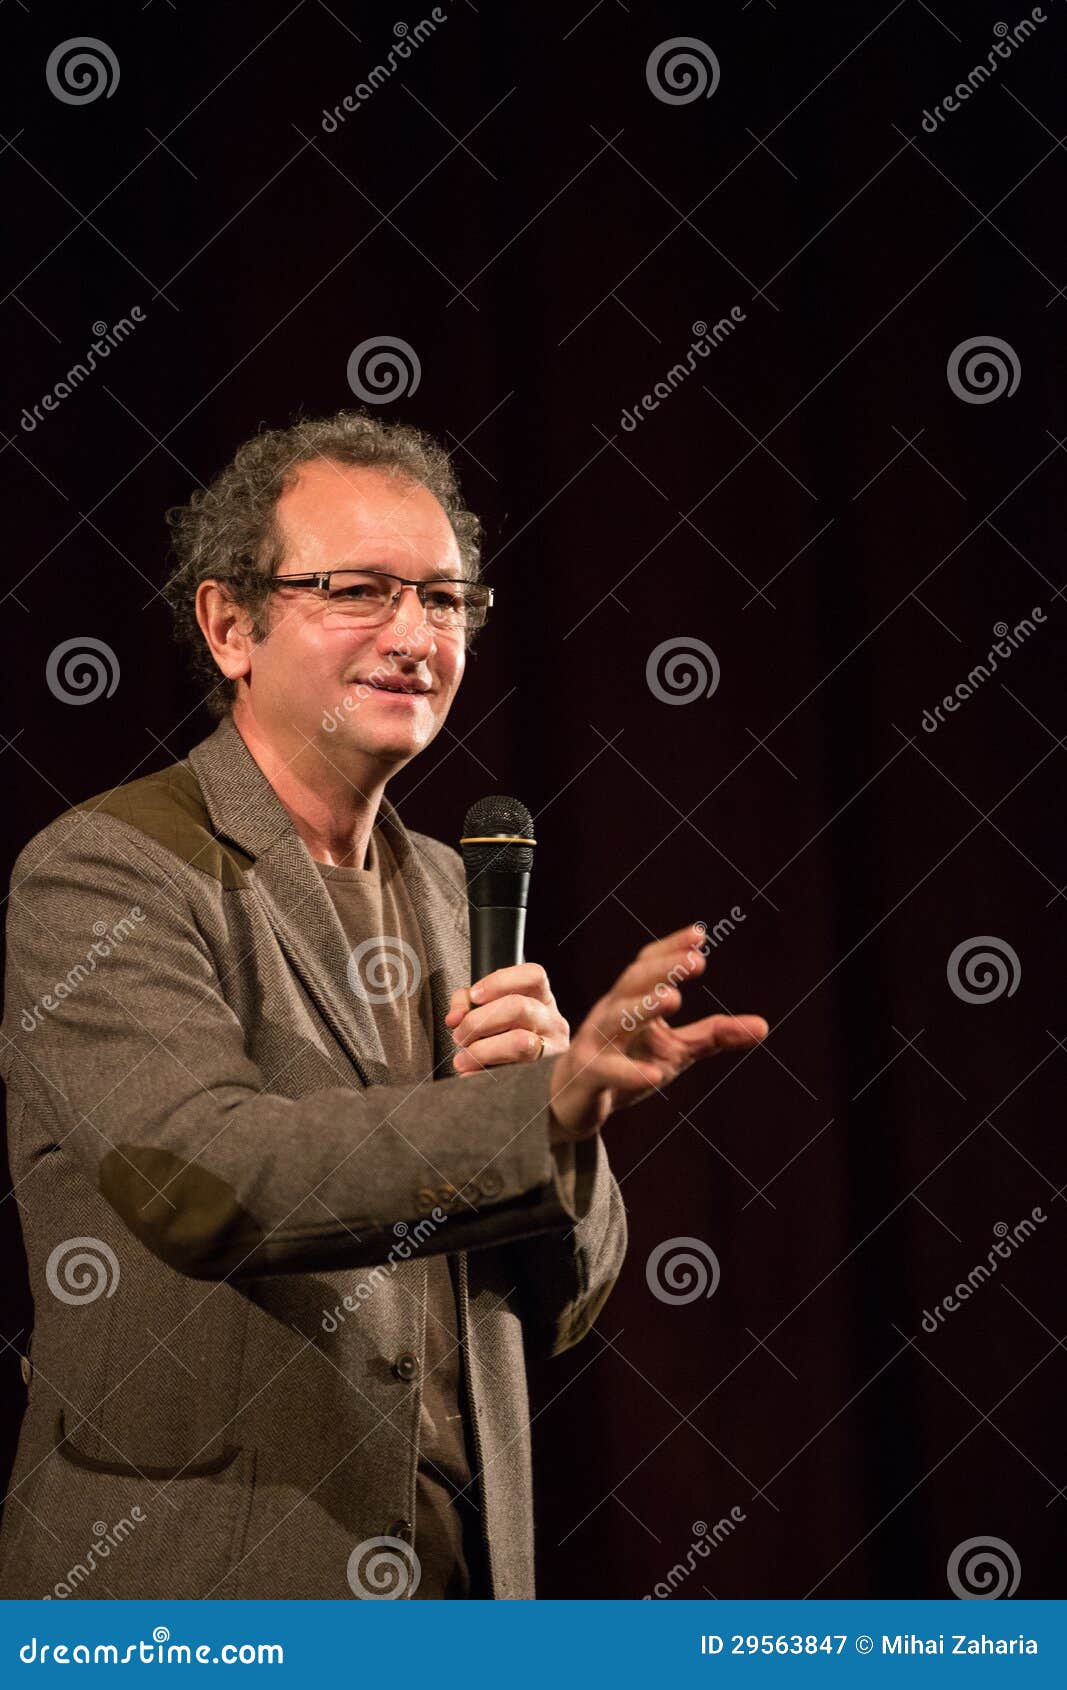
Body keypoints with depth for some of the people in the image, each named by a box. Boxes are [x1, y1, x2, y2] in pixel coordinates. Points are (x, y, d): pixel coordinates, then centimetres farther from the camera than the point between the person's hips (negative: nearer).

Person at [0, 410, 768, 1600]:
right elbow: (195, 1175, -27)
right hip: (189, 1592, -6)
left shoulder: (451, 892, 9)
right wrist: (546, 1103, -34)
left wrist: (555, 1122, -11)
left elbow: (554, 1309, 9)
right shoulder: (103, 874, -10)